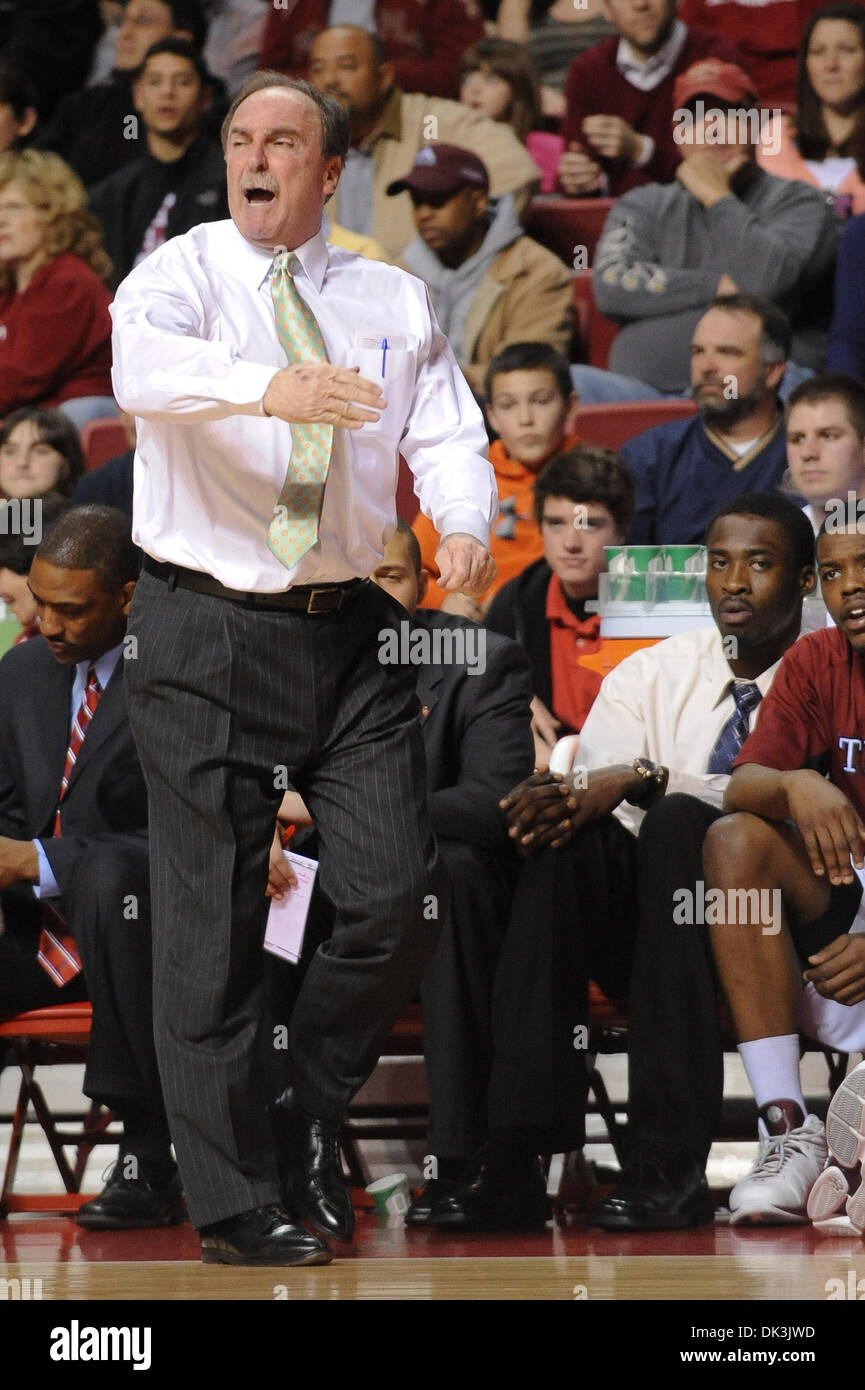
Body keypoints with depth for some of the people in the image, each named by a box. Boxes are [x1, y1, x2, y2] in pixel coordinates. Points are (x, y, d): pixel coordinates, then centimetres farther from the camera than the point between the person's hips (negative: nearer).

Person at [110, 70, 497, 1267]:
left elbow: (448, 436, 2)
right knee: (211, 922, 0)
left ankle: (313, 1113, 21)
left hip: (350, 632, 3)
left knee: (400, 897, -4)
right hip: (207, 633, -3)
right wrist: (269, 387, -45)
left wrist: (465, 522, -22)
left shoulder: (395, 302, 11)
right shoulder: (180, 277, -2)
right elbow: (144, 367, -24)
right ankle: (233, 1201, 8)